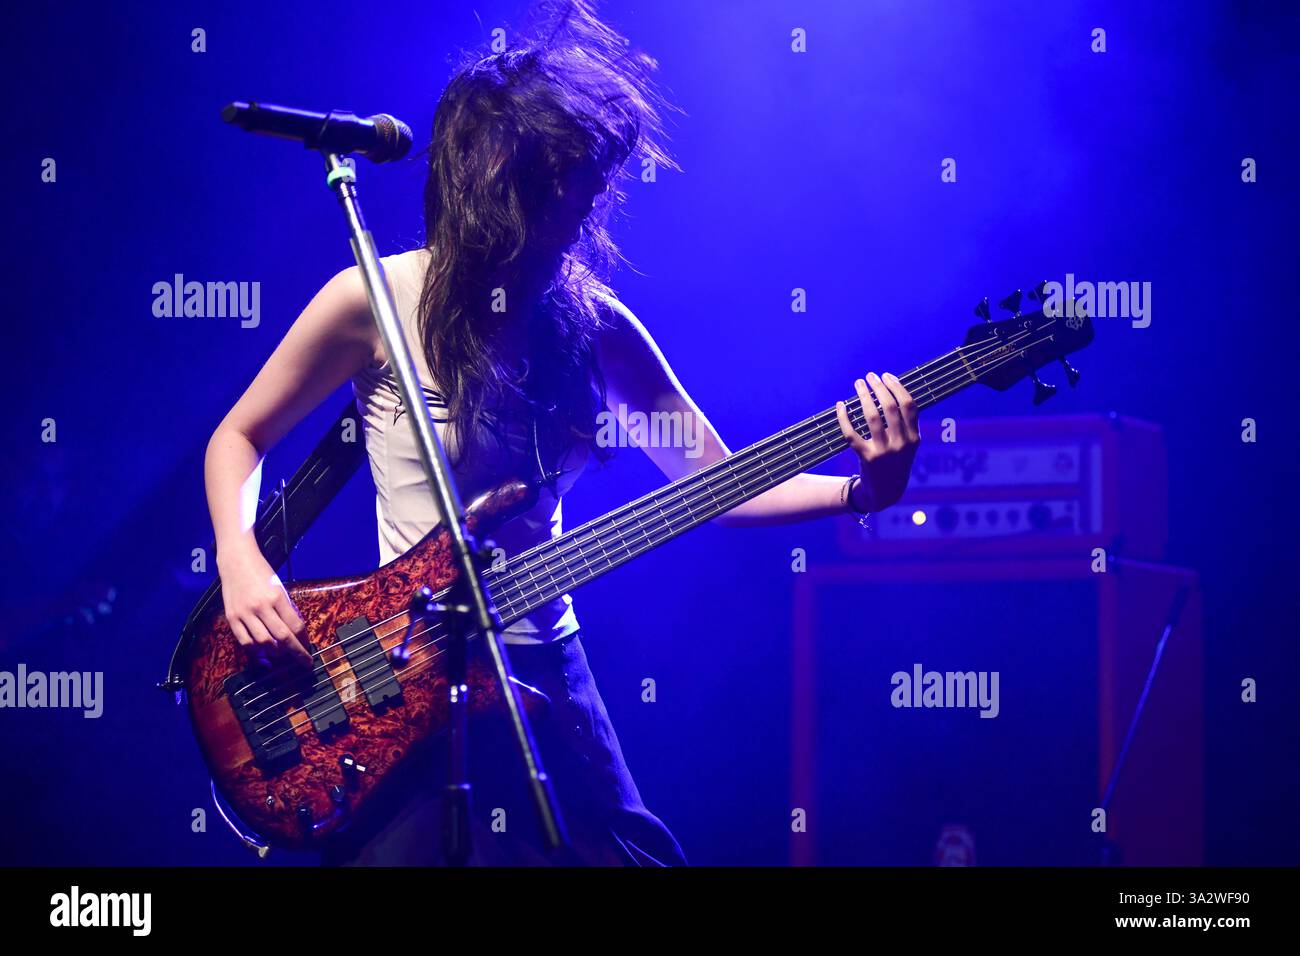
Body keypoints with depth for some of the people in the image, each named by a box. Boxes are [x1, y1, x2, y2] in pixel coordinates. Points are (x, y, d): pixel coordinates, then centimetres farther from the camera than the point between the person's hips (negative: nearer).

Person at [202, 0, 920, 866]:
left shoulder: (597, 327, 2)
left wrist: (861, 489, -13)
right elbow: (239, 437, 2)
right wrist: (241, 564, -15)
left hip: (545, 673, 4)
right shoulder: (376, 302, -9)